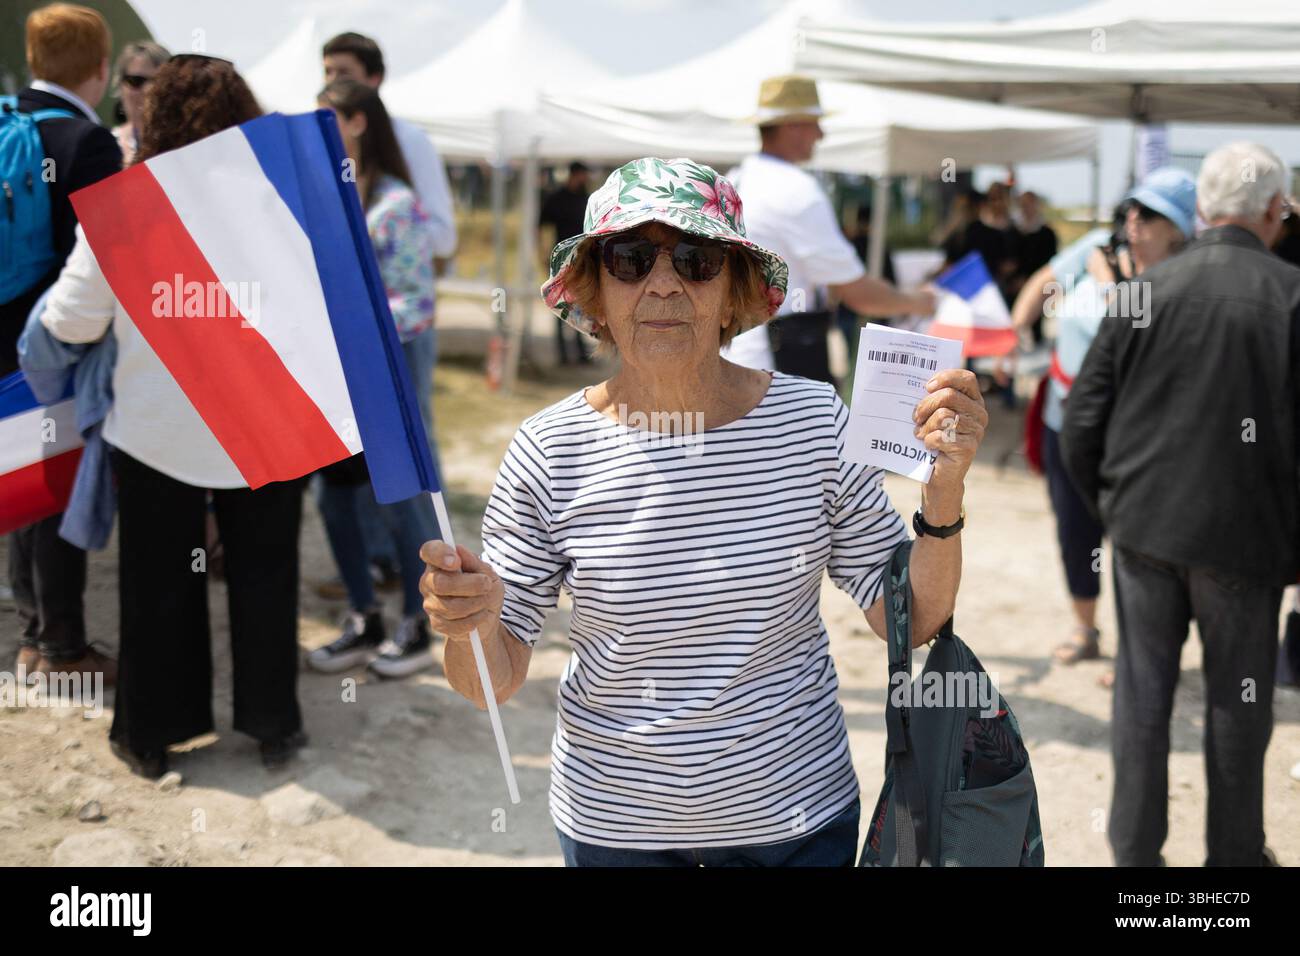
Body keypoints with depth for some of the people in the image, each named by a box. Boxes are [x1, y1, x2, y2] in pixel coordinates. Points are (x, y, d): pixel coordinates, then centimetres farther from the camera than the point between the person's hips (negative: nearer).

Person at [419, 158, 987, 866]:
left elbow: (911, 620, -6)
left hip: (796, 809, 1)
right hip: (611, 821, 0)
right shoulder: (548, 454, -13)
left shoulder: (812, 421, -11)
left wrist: (945, 489, -20)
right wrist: (469, 623, -29)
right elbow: (496, 681, -9)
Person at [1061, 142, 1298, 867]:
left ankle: (1135, 848, 24)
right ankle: (1234, 854, 26)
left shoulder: (1145, 291, -2)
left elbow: (1083, 425, -1)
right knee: (1238, 697, 13)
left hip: (1143, 526, 3)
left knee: (1143, 686, 13)